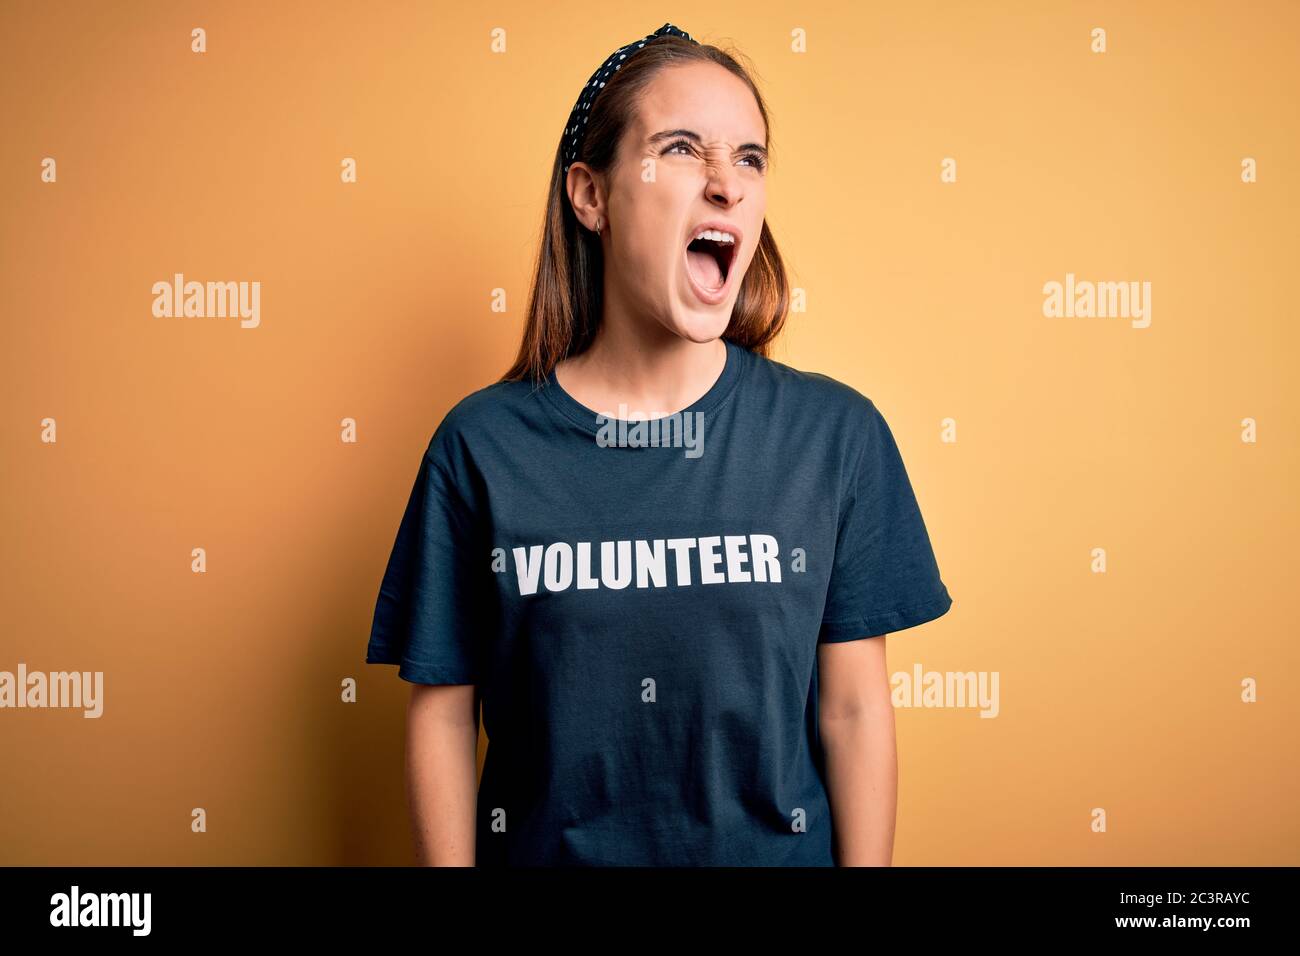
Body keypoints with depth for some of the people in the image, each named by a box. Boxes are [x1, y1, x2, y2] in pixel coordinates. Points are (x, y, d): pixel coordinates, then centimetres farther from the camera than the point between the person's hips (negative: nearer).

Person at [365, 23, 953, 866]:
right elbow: (443, 710, -5)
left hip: (775, 847, 1)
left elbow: (854, 709, -6)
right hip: (546, 846, 0)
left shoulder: (837, 433, -10)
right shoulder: (481, 443, -11)